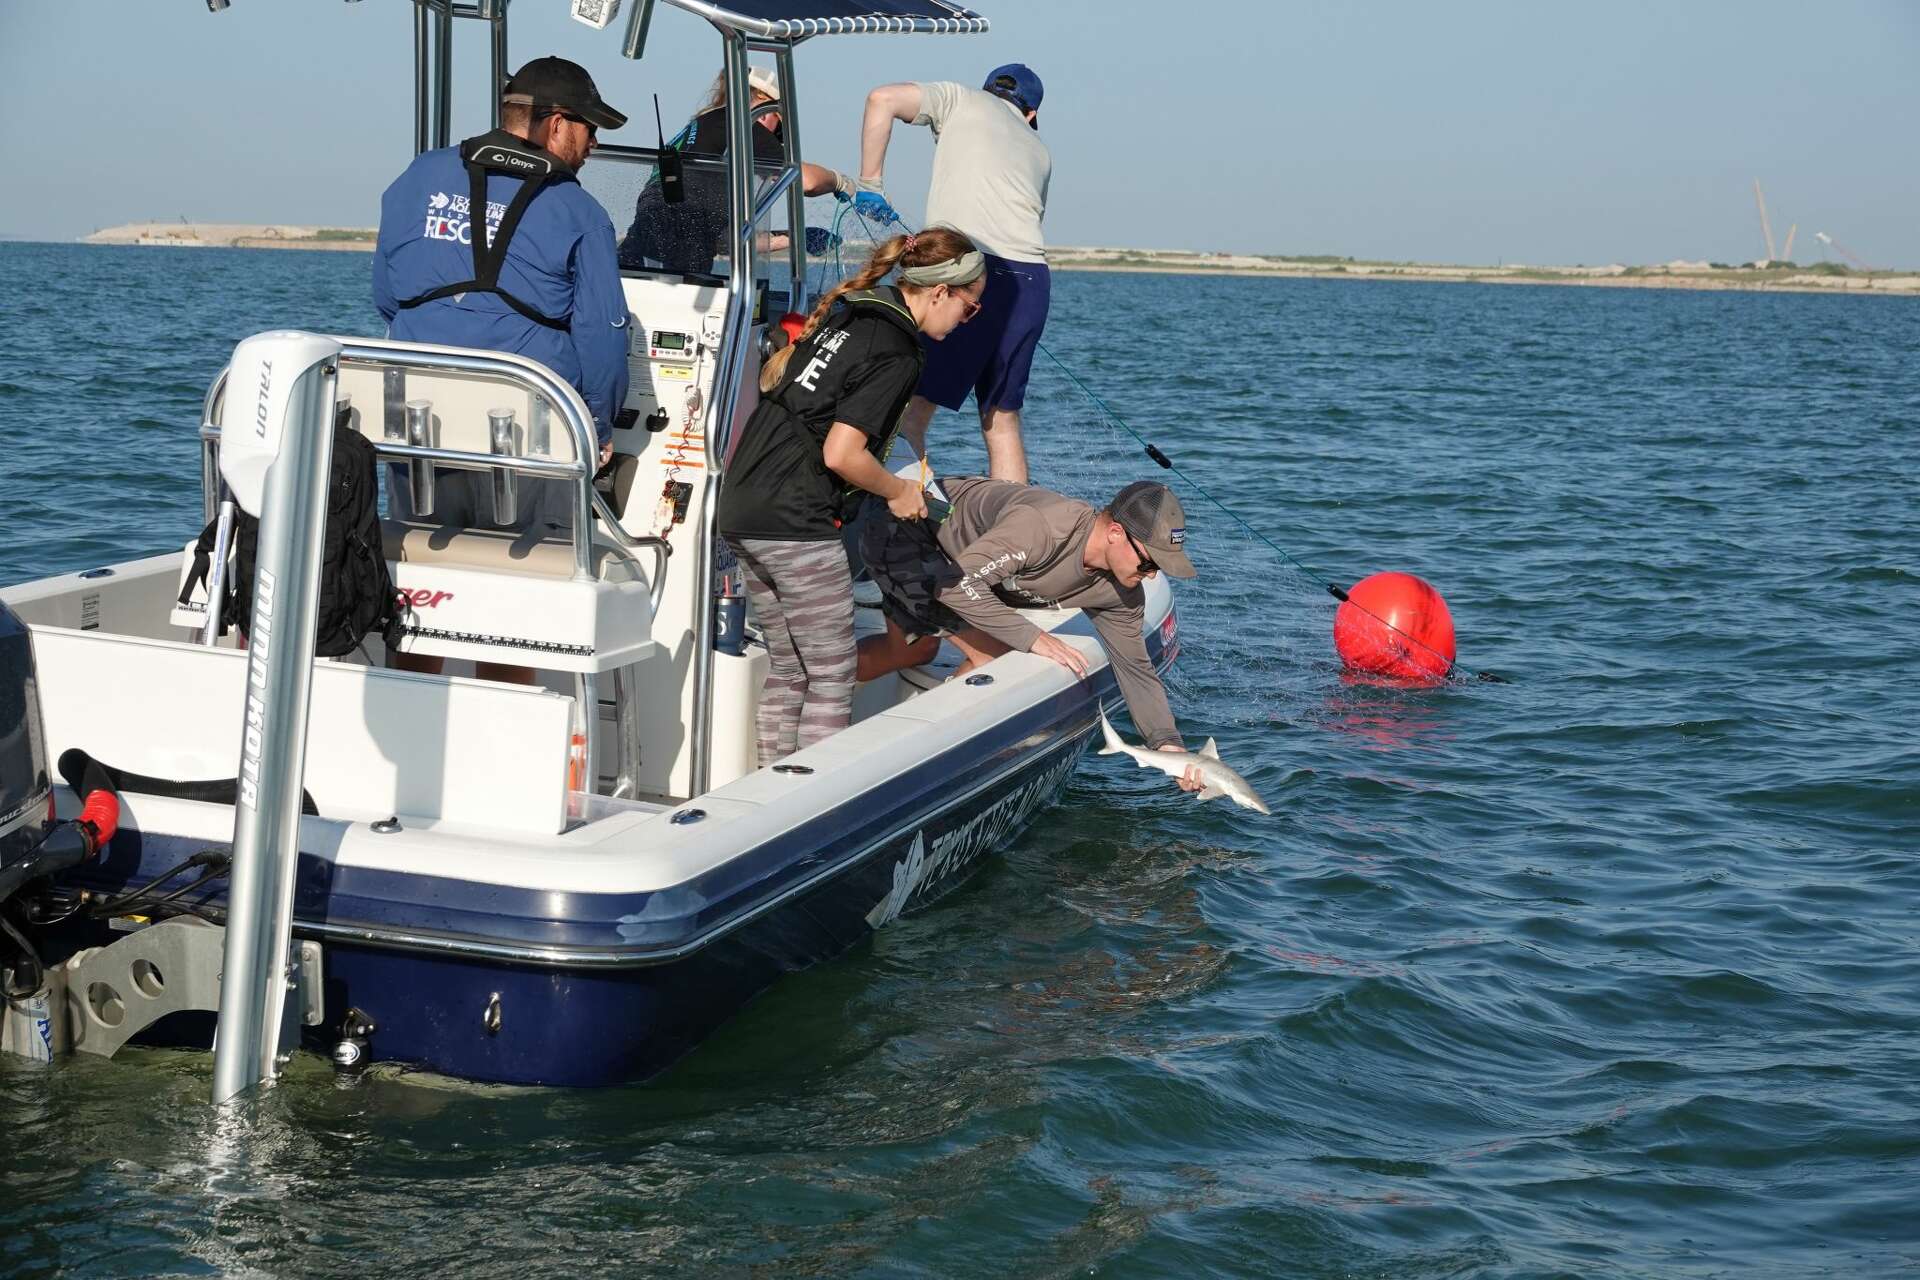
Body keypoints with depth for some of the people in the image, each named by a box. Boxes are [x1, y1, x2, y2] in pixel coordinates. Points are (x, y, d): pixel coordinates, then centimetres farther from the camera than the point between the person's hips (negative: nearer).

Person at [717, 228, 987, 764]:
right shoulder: (897, 353, -13)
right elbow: (841, 454, -19)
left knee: (787, 671, 15)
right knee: (831, 678, 0)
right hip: (796, 523, -9)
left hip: (743, 511, 9)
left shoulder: (846, 312, 14)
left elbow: (771, 376, 24)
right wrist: (898, 491, -2)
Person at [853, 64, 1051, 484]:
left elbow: (882, 99, 2)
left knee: (911, 407, -5)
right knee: (1002, 418, 15)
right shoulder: (1039, 150, 29)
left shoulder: (960, 99, 15)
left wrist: (870, 185, 7)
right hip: (1032, 279, 6)